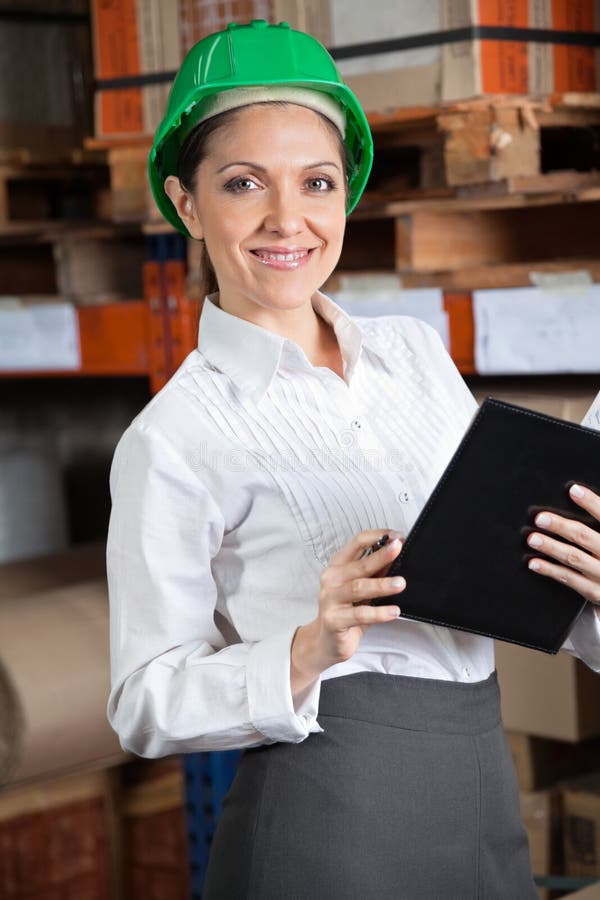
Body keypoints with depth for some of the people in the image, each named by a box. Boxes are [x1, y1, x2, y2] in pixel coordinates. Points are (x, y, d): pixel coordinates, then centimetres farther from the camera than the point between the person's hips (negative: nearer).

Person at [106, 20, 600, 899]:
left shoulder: (416, 349, 7)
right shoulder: (176, 438, -9)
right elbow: (147, 706, -8)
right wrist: (310, 654, -24)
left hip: (483, 796, 6)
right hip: (331, 819, -5)